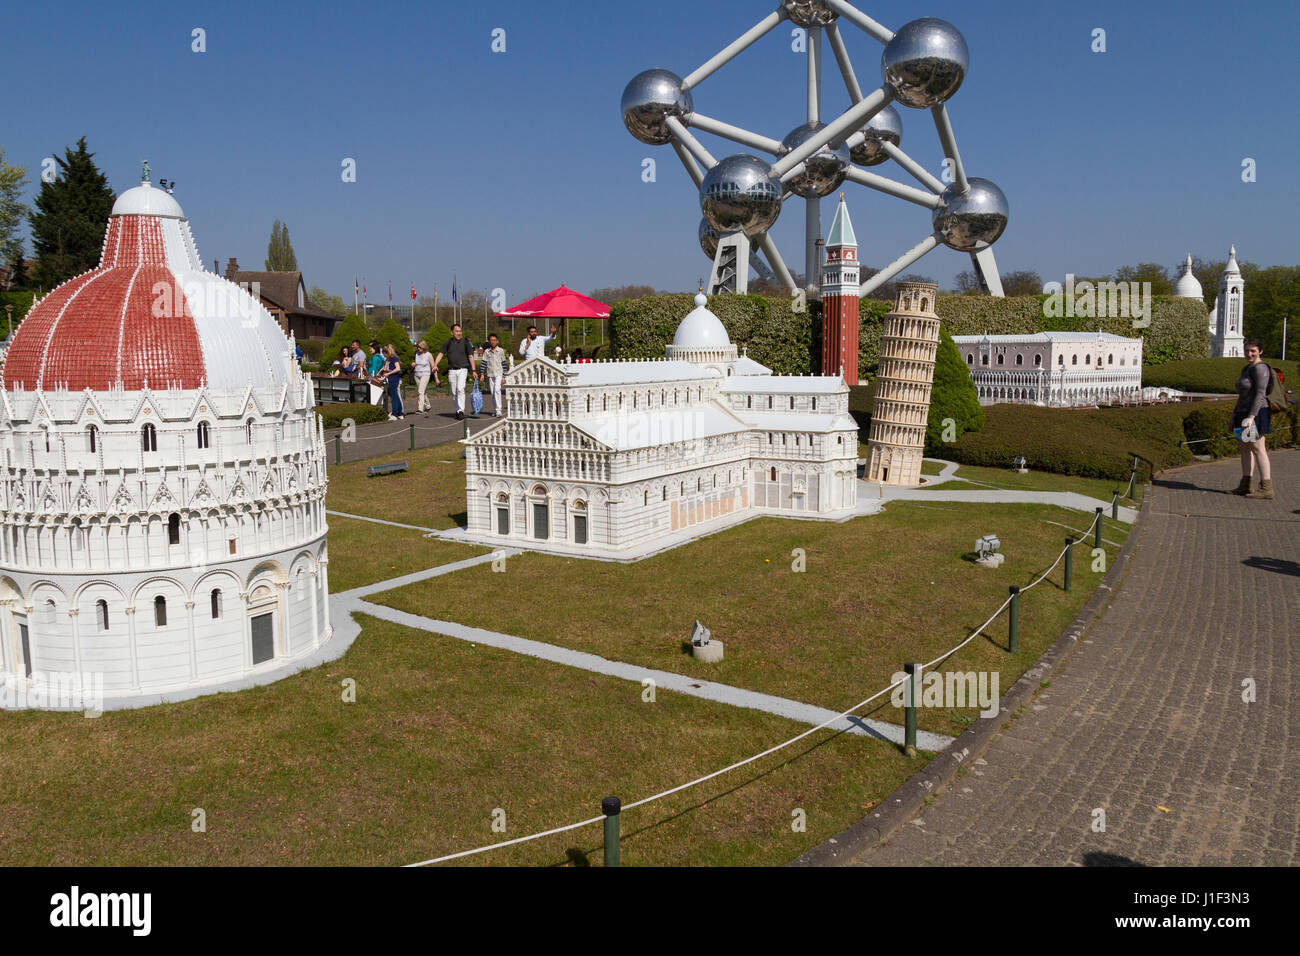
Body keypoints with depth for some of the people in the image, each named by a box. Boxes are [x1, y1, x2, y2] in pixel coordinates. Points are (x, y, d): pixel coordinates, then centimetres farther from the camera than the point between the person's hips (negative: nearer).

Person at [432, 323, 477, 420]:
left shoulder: (466, 342, 1)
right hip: (451, 371, 3)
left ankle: (461, 411, -21)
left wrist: (474, 370, -8)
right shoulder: (448, 343, 6)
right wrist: (435, 365, -15)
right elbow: (440, 354, 0)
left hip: (462, 370, -3)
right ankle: (458, 410, 19)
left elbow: (471, 356, 0)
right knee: (454, 392, 7)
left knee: (460, 389, -18)